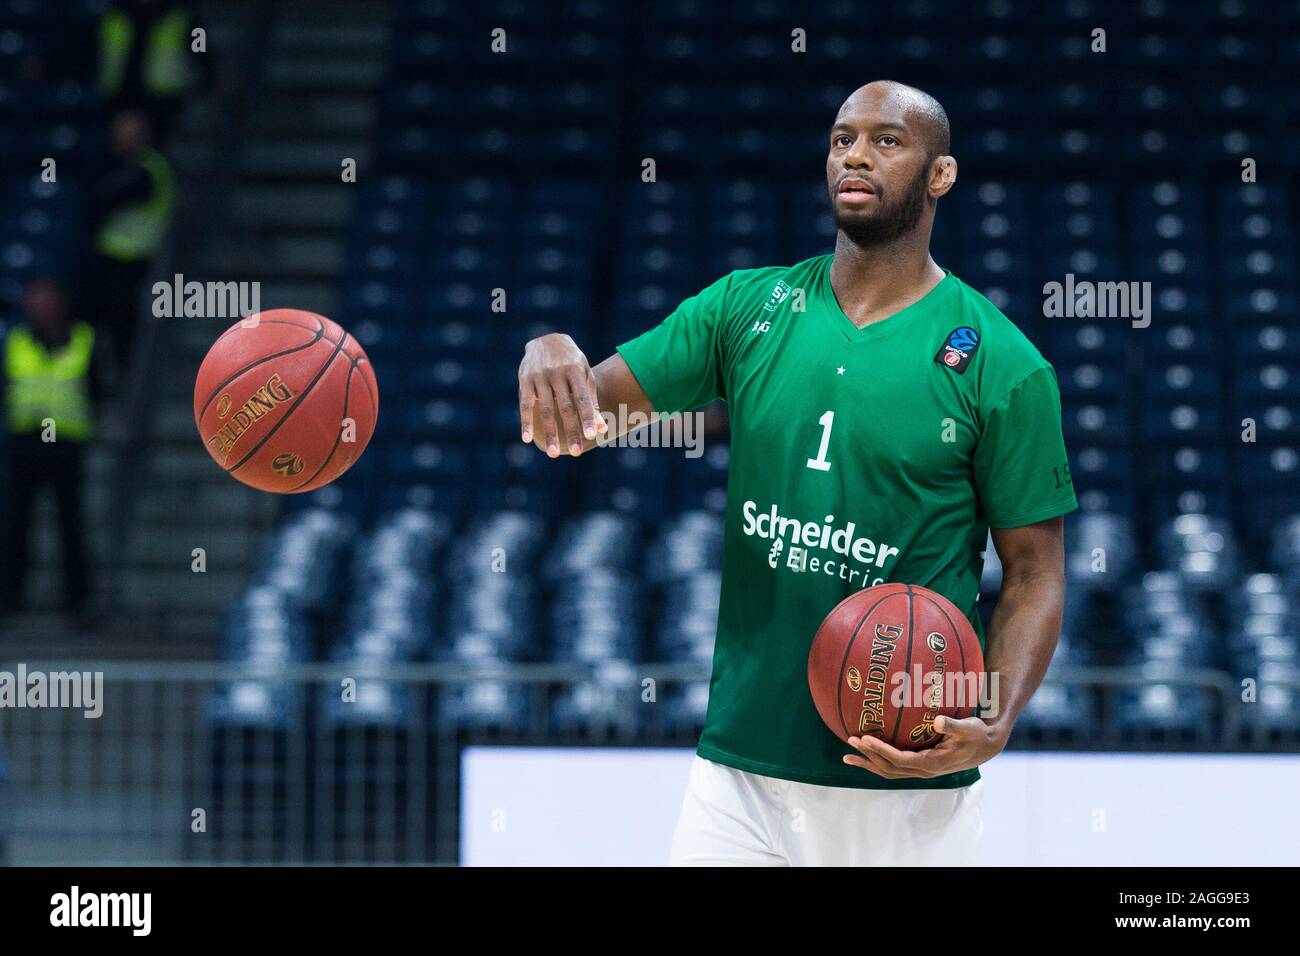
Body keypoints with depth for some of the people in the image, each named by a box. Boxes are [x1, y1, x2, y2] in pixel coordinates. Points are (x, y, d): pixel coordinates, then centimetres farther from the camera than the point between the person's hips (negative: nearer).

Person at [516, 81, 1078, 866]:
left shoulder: (1004, 365, -4)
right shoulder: (748, 308, 6)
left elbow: (1034, 575, -2)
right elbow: (596, 404, 3)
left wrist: (993, 727, -18)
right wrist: (552, 356, -21)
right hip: (741, 766, 3)